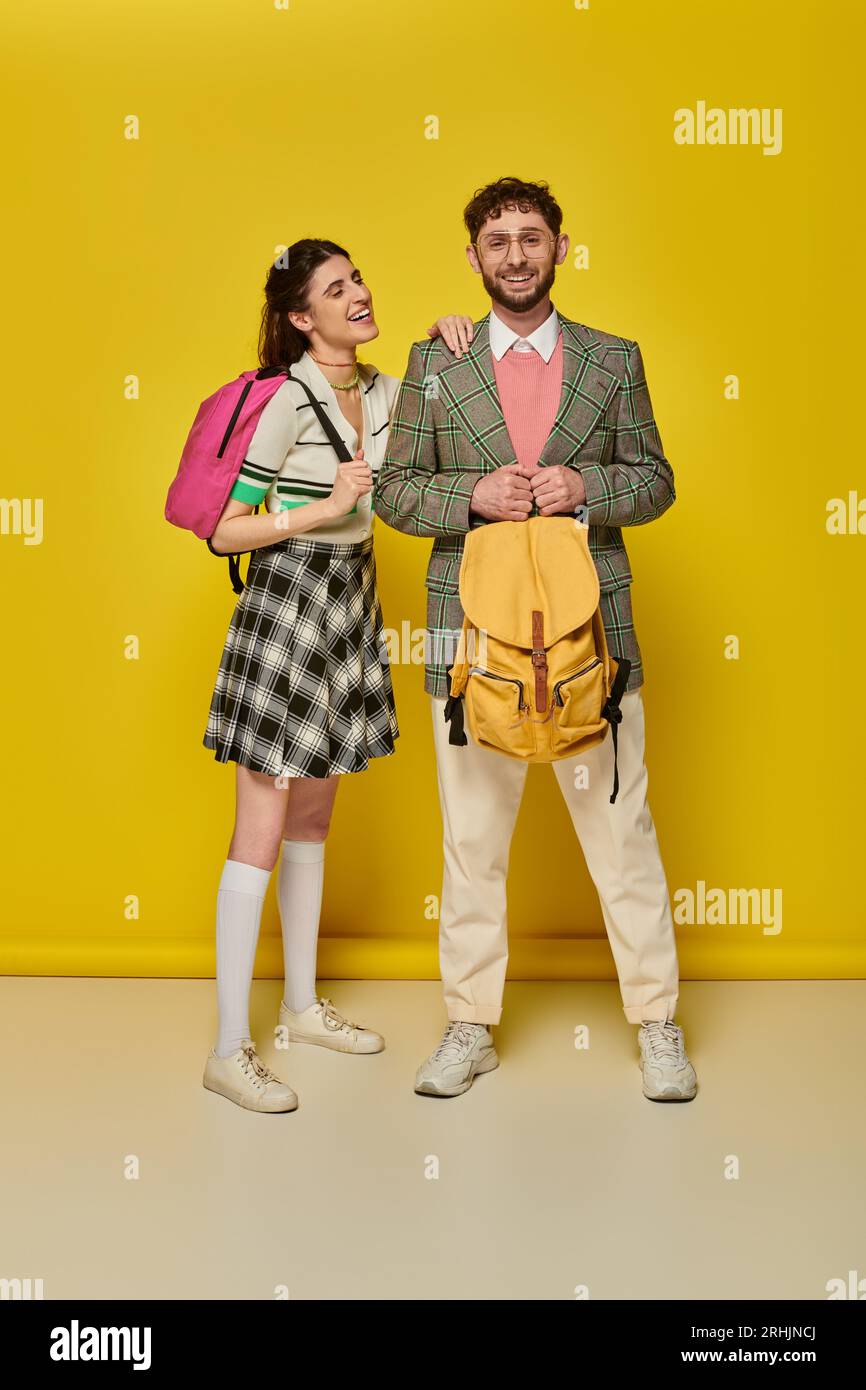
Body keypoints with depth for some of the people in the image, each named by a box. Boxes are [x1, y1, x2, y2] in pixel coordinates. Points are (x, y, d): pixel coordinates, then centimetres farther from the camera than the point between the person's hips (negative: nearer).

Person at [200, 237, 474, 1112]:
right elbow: (220, 531, -15)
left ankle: (302, 1006, 30)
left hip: (350, 609, 8)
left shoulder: (383, 393, 5)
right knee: (261, 833, -6)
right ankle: (229, 1049, 3)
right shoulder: (284, 403, -15)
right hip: (285, 608, -8)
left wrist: (445, 343, 4)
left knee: (314, 818, 16)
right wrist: (326, 507, -21)